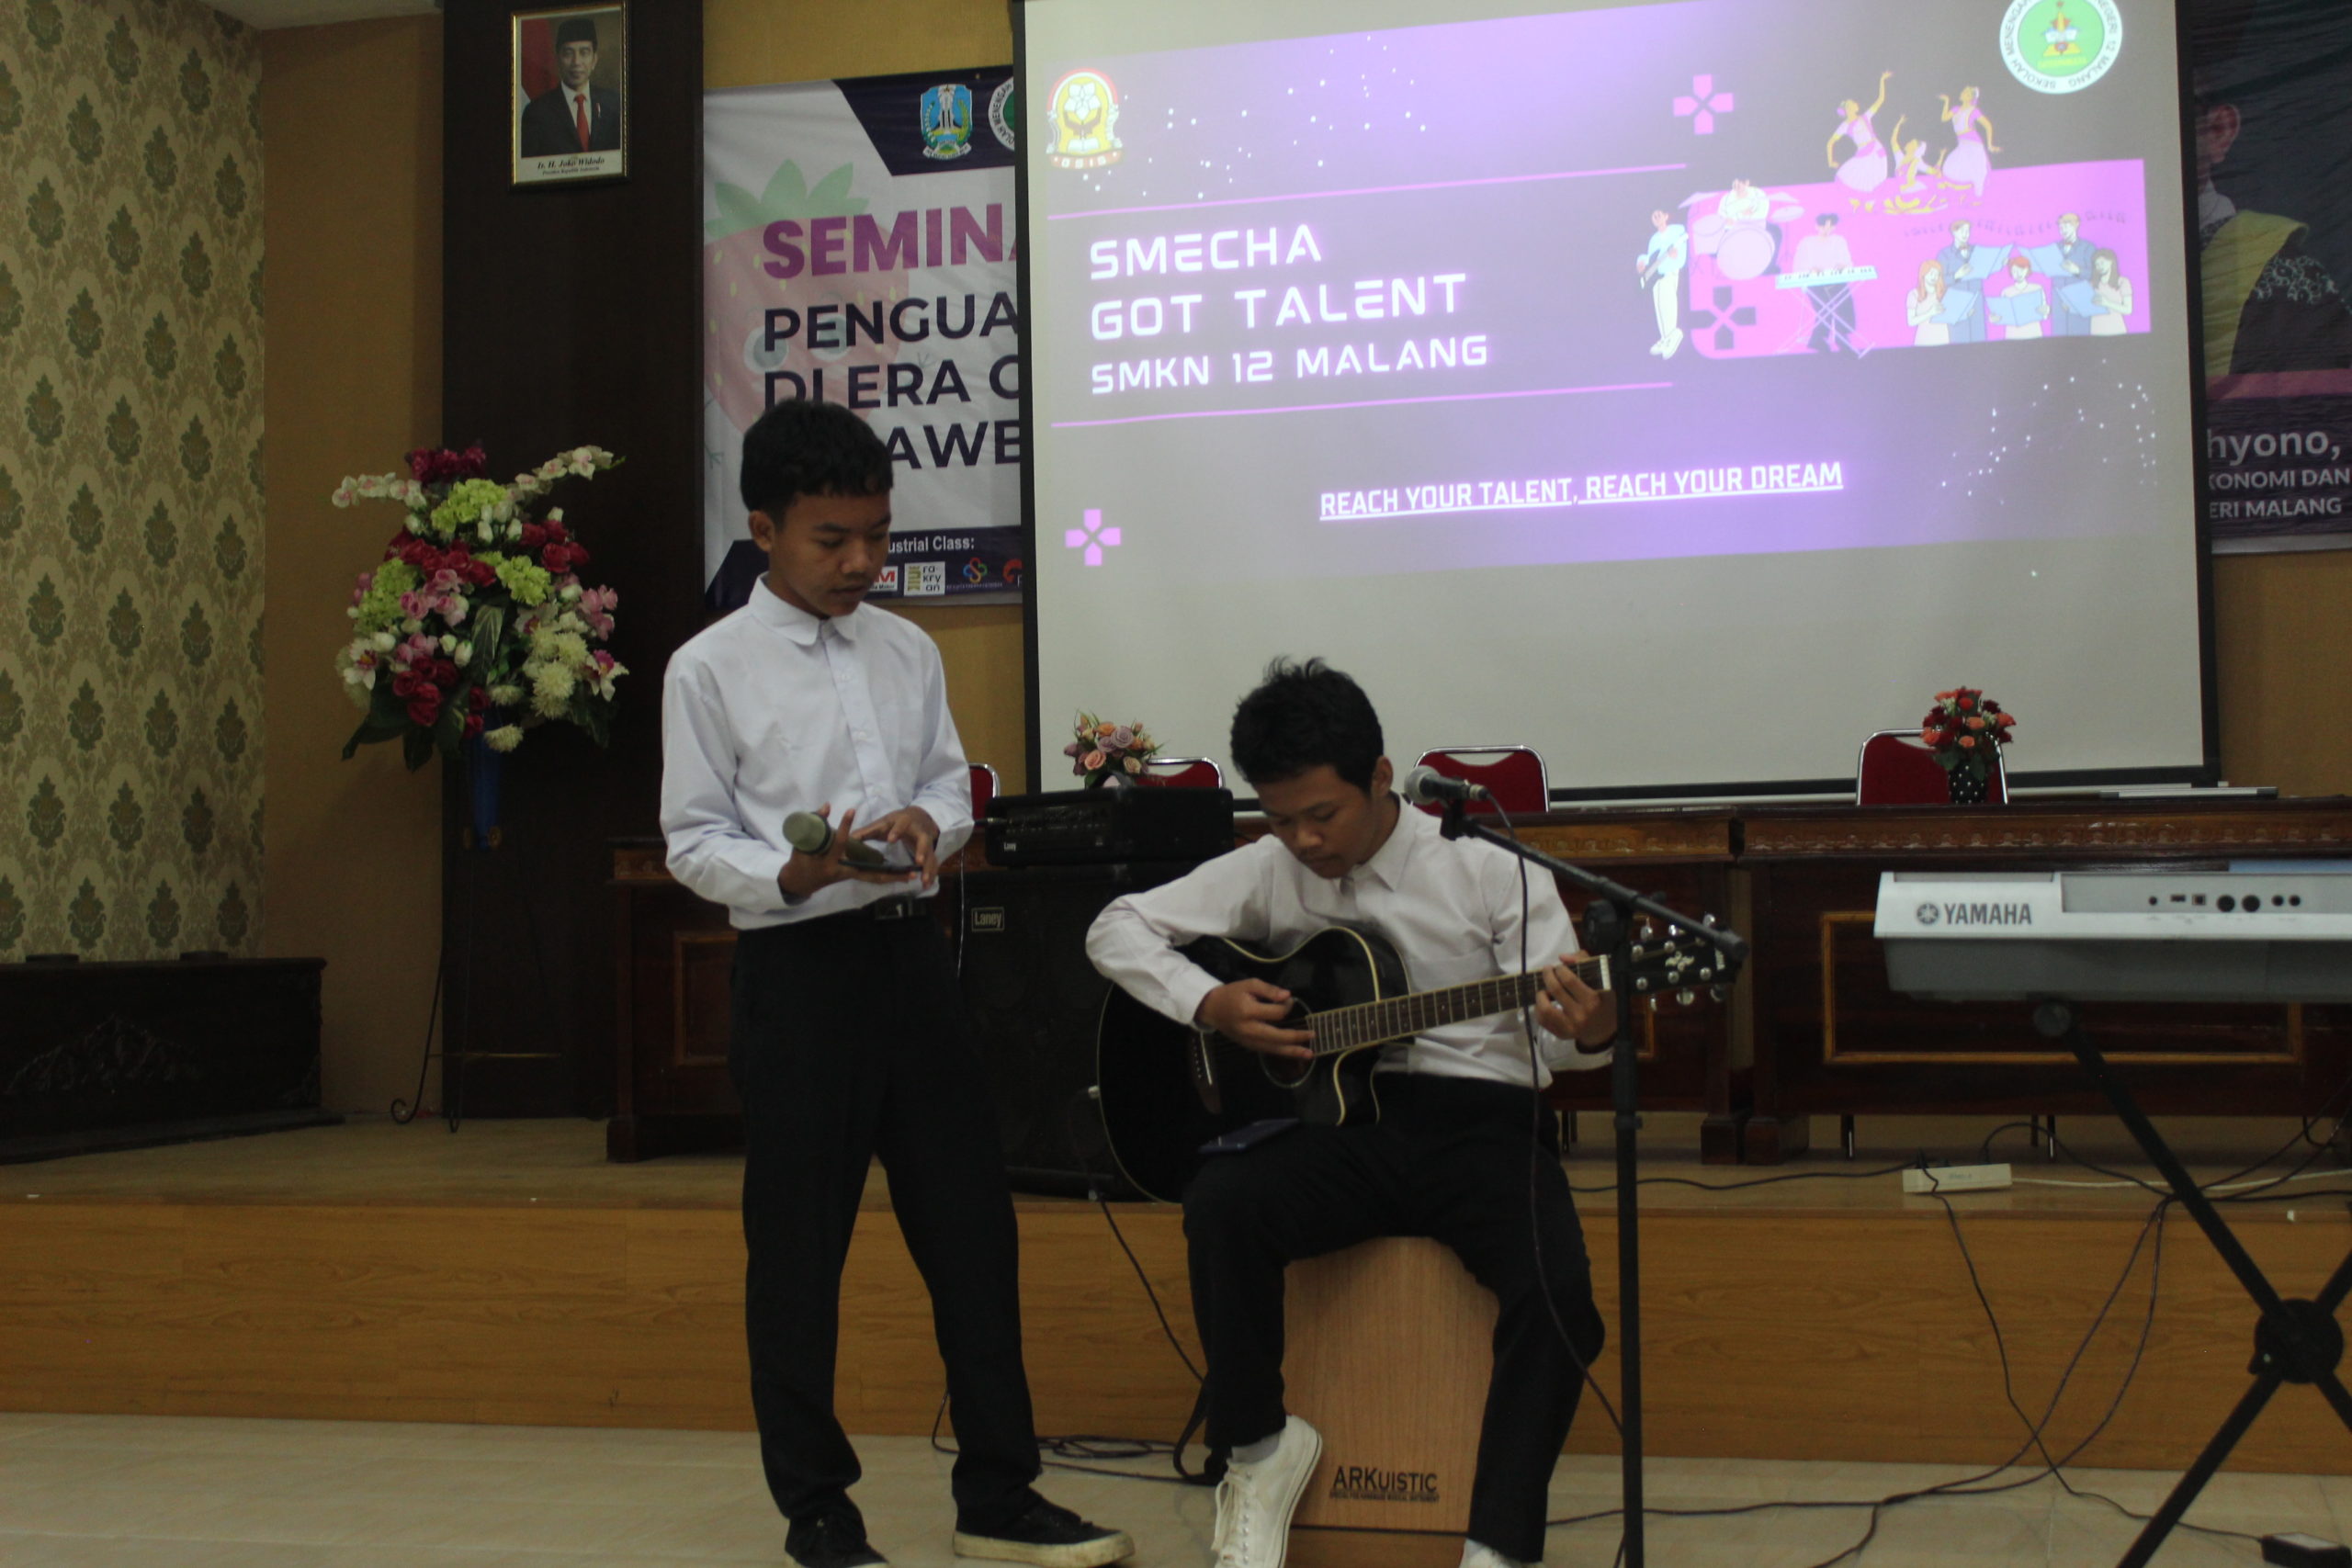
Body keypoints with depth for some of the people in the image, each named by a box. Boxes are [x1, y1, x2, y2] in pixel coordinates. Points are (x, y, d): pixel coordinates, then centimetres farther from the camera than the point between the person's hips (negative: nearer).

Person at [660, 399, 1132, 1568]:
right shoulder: (709, 670, -4)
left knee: (970, 1222, 7)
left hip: (907, 950, 5)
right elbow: (693, 841, -4)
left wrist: (931, 819, -9)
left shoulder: (906, 651, 10)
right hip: (795, 968, -4)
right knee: (798, 1250, 4)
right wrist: (796, 873, -21)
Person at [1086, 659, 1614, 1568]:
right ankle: (1259, 1451, -8)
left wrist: (1587, 1032, -29)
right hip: (1340, 1118, 2)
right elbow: (1117, 929, 11)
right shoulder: (1269, 873, 7)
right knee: (1219, 1204, -29)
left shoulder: (1486, 868, -1)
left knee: (1559, 1294, -30)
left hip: (1479, 1119, -2)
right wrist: (1209, 1003, -7)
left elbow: (1557, 1026, -3)